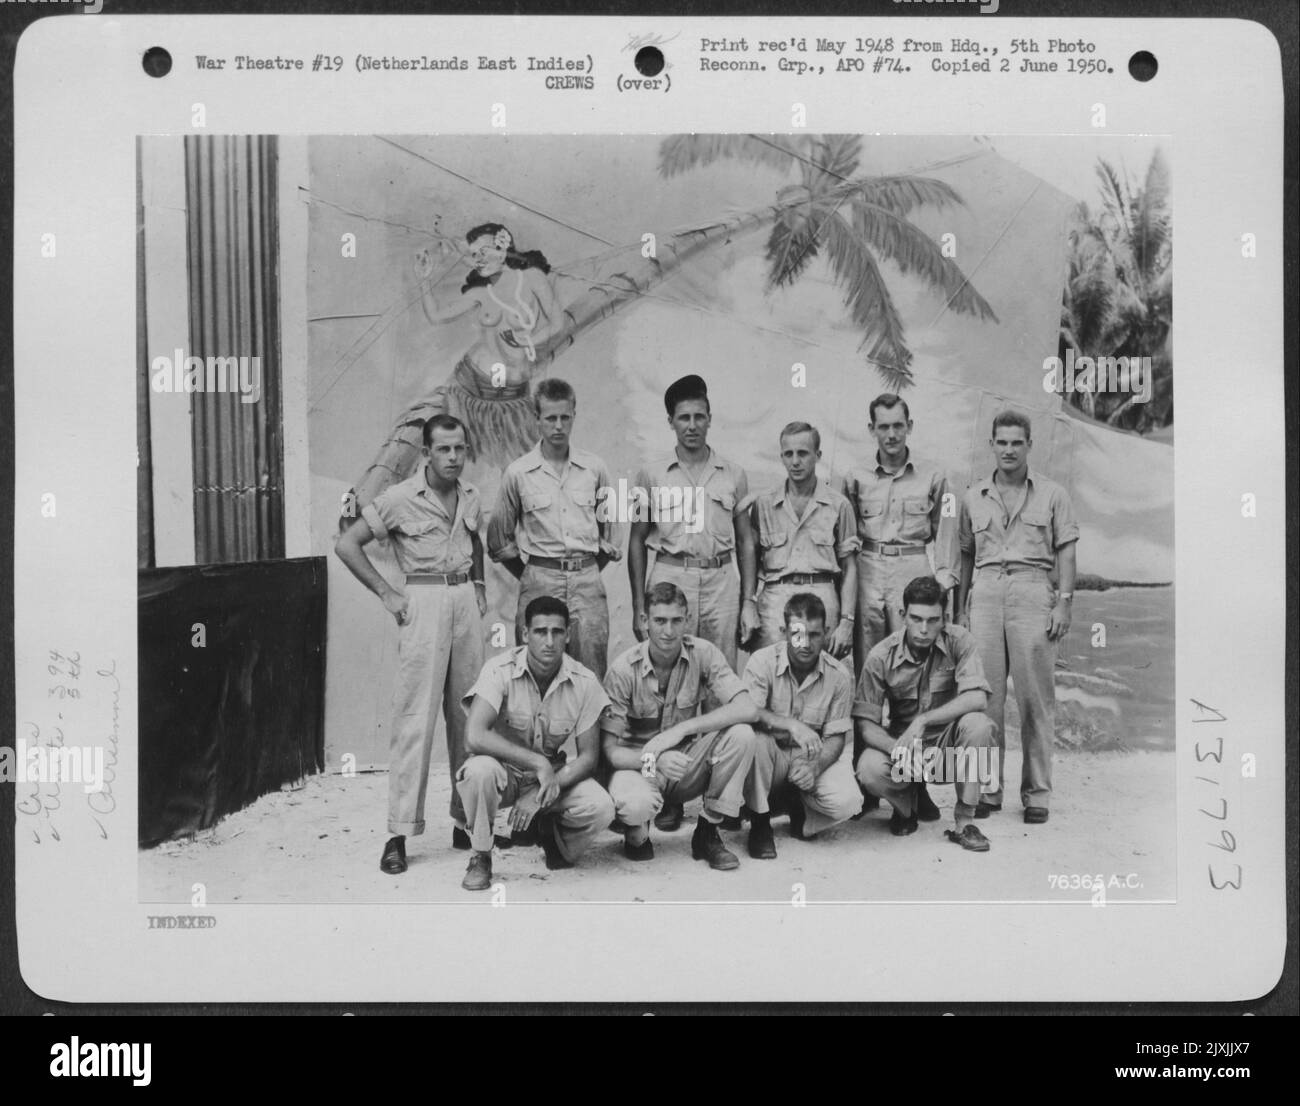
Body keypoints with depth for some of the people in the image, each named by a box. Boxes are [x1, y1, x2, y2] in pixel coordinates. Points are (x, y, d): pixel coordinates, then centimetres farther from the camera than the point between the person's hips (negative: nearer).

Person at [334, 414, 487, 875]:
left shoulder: (471, 496, 11)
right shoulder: (401, 499, -7)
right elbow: (347, 545, -6)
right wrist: (387, 594, -7)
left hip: (465, 600, 6)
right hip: (424, 600, -5)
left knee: (469, 714, 7)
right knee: (416, 718, -8)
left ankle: (467, 819, 17)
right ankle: (400, 832, -3)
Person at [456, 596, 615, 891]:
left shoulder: (584, 682, -12)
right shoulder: (500, 670, -20)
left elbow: (588, 755, -8)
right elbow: (474, 736, -32)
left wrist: (540, 795, -22)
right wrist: (538, 762, -33)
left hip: (555, 775, 2)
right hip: (505, 772, -2)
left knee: (601, 808, -26)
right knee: (480, 769, -38)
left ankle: (549, 833, 10)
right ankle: (480, 858, -11)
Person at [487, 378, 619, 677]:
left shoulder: (595, 468, 6)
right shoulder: (518, 473, 2)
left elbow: (608, 531, 15)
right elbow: (499, 541, 8)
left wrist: (587, 573, 10)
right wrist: (530, 577, 7)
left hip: (588, 583, 2)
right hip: (539, 582, -1)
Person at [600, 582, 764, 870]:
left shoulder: (702, 653, -11)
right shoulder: (623, 669, -16)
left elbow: (747, 709, -23)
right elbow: (610, 749, -16)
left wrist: (680, 730, -30)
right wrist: (654, 759, -36)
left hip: (688, 765, 3)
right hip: (638, 763, -3)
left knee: (741, 734, -25)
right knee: (636, 803, -38)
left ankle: (708, 833, -8)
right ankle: (636, 833, 2)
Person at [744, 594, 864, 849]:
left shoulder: (840, 675, -9)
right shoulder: (762, 662, -14)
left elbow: (836, 737, -8)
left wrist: (815, 768, -28)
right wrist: (791, 725, -44)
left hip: (815, 758, 2)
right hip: (772, 756, -1)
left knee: (847, 803, -27)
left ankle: (795, 803, 11)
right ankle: (759, 822, -13)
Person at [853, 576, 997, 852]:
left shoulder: (958, 641, -14)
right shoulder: (881, 656, -12)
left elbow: (977, 699, -25)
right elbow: (865, 722, -11)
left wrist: (923, 720, -33)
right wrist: (898, 749, -31)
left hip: (950, 742, 0)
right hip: (901, 739, 0)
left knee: (977, 723, -33)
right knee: (869, 768, -31)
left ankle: (964, 821, -18)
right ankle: (906, 803, 7)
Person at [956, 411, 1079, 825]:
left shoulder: (1052, 495, 9)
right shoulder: (973, 496, 15)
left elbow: (1066, 553, 6)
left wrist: (1064, 602, -4)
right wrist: (961, 606, 13)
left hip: (1033, 590, -2)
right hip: (986, 592, 2)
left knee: (1035, 697, -2)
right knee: (984, 696, 0)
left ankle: (1037, 793, 4)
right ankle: (987, 789, 7)